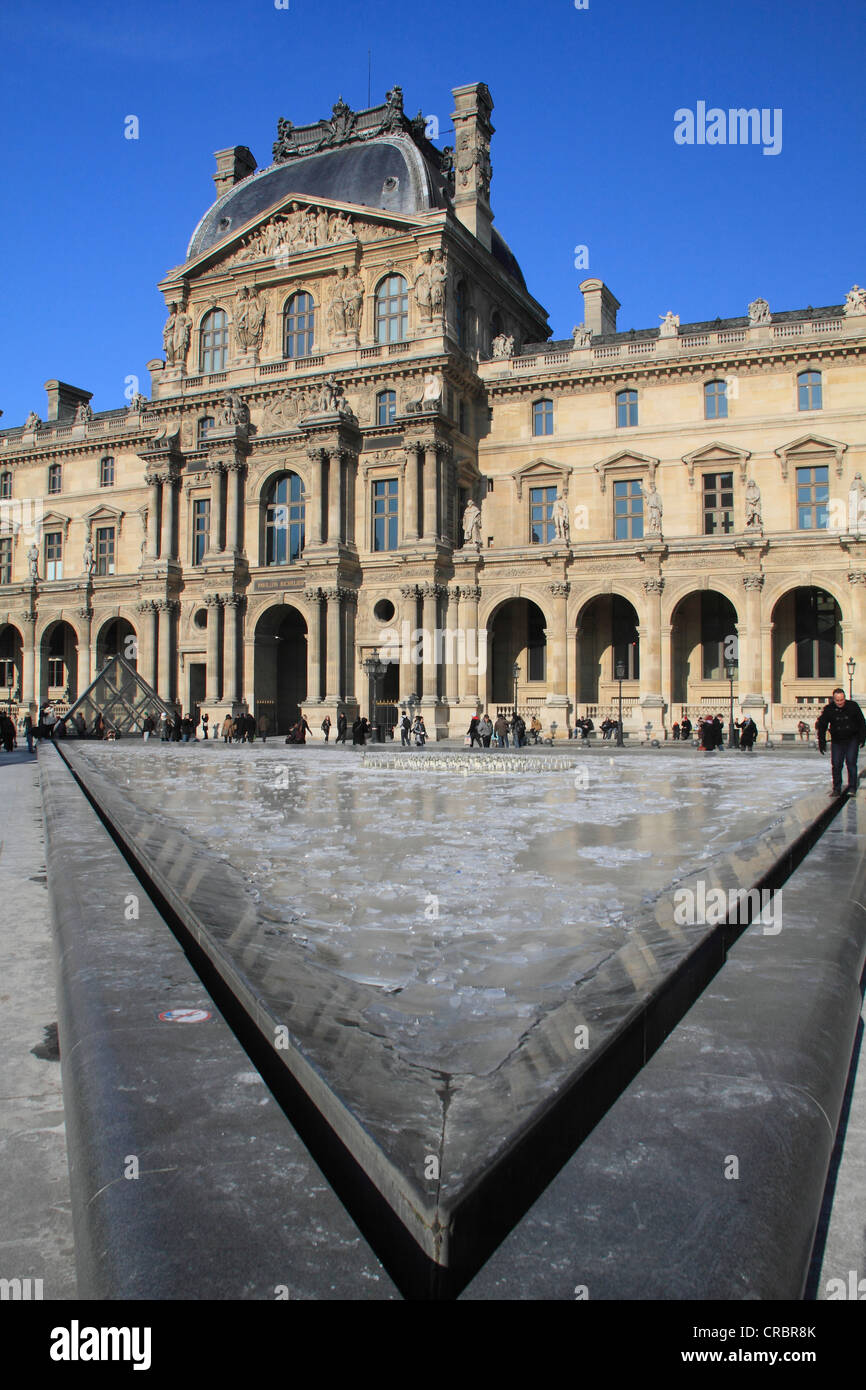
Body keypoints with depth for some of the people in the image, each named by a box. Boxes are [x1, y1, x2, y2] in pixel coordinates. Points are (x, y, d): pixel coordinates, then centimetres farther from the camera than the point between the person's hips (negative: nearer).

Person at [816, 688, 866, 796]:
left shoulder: (853, 706, -8)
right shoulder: (828, 709, -8)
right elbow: (821, 726, 0)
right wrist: (821, 742, -1)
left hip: (852, 740, -1)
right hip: (837, 741, 1)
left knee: (851, 762, -9)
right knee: (836, 765, 0)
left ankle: (852, 788, -1)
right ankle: (836, 789, 11)